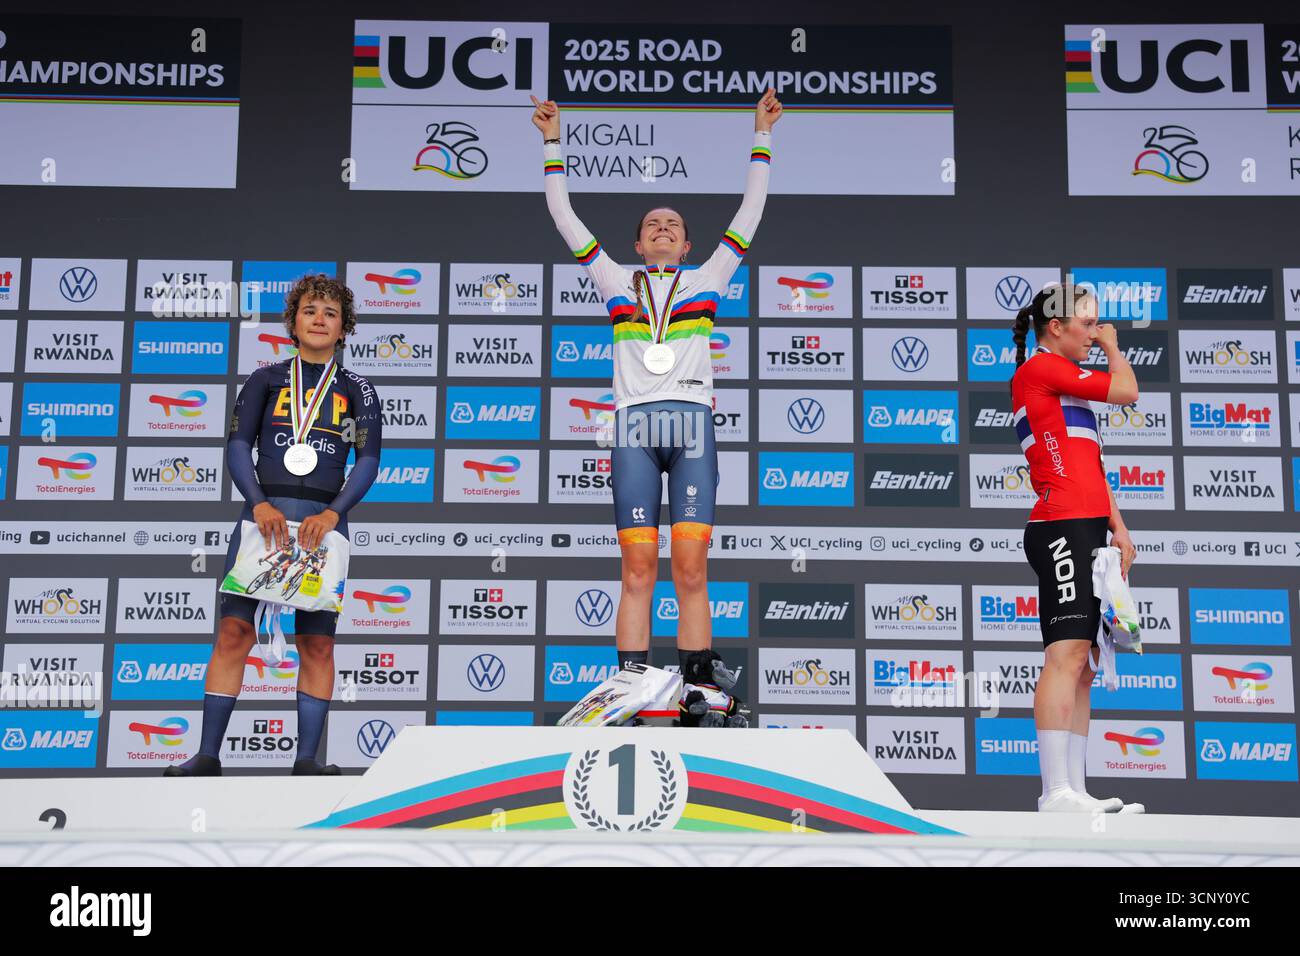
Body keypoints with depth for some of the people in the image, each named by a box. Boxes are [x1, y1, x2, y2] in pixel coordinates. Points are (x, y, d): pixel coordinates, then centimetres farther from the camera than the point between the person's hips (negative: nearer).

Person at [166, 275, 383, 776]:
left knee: (318, 643, -2)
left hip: (325, 520, 1)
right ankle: (207, 756, -4)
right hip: (264, 510, 0)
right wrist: (260, 504, -14)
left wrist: (331, 514, -14)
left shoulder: (357, 390, 12)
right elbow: (238, 446, 3)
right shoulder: (266, 379, 13)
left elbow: (369, 460, 2)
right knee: (234, 631, -8)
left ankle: (307, 761, 2)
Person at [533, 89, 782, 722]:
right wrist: (552, 142, 16)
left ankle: (698, 692, -4)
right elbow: (565, 219, 17)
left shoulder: (707, 279, 18)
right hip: (634, 425, 0)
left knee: (691, 568, -5)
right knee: (638, 567, -5)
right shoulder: (618, 283, 18)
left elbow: (749, 215, 17)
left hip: (692, 426, 0)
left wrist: (761, 137, 17)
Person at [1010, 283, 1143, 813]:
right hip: (1062, 527, -10)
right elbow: (1126, 391, -10)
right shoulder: (1041, 367, -4)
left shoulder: (1068, 382, 26)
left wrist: (1117, 528, 17)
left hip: (1083, 531, 10)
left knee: (1081, 662, 7)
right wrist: (1112, 346, 10)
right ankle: (1057, 793, -19)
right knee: (1067, 653, -16)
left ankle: (1073, 791, 8)